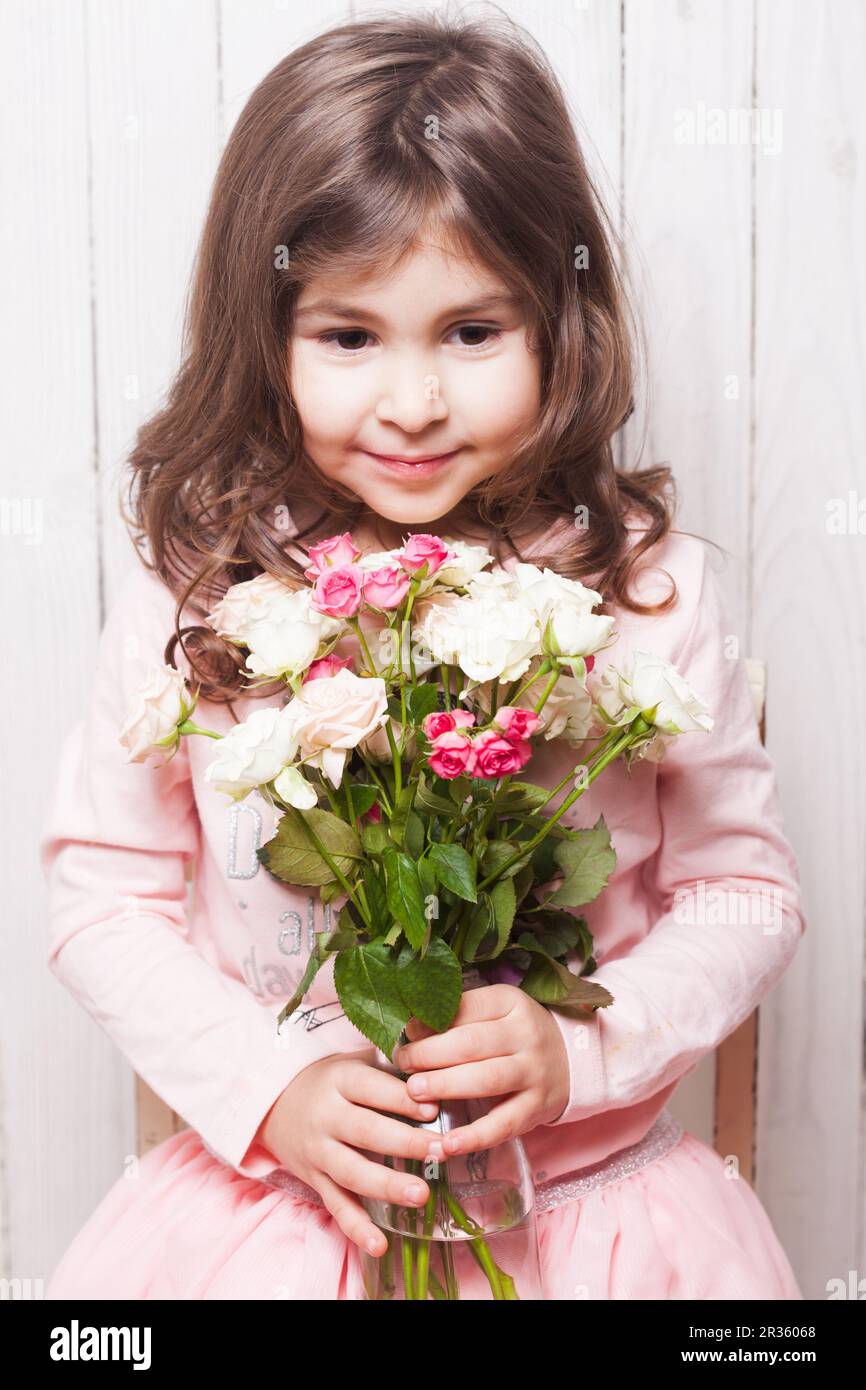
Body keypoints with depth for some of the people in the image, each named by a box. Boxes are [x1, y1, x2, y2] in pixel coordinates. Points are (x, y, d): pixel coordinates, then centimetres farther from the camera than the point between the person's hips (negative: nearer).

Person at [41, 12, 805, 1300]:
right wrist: (268, 1091, -14)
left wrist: (578, 1049, -17)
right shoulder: (192, 597, -9)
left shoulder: (649, 591, -10)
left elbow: (746, 894, -3)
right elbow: (102, 894, -2)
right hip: (272, 1182, 0)